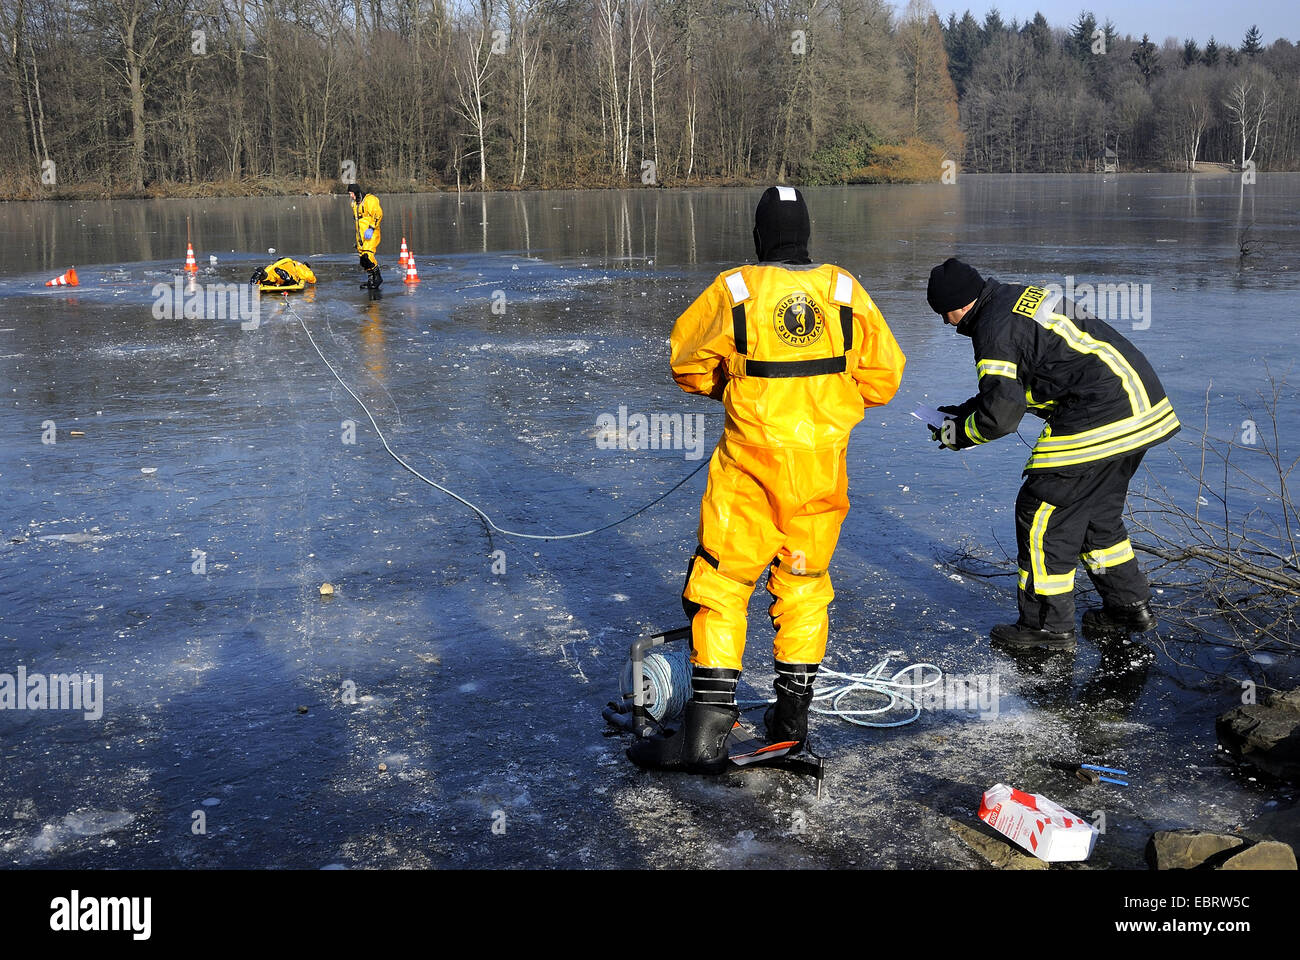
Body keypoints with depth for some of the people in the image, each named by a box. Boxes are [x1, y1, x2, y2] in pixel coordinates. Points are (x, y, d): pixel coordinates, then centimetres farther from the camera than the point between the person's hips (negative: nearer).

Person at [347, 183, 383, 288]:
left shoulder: (370, 199, -11)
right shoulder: (355, 203, 19)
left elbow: (378, 214, -19)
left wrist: (371, 228, -25)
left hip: (371, 233, -9)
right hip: (361, 234, 9)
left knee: (367, 255, -20)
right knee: (363, 257, 6)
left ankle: (378, 277, -8)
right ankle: (371, 280, 14)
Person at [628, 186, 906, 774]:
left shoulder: (733, 291, -7)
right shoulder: (845, 290, 0)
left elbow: (688, 364, 5)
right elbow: (883, 376, 4)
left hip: (750, 464, -3)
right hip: (822, 466, 3)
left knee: (720, 584, 5)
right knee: (803, 583, 17)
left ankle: (706, 731, 2)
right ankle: (792, 717, 26)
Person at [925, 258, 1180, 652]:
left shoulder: (996, 328, -13)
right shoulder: (1019, 296, 18)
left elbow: (1002, 415, -15)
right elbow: (1016, 387, 26)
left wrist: (961, 432, 3)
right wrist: (966, 410, 23)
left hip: (1098, 419, -10)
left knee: (1043, 514, 0)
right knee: (1098, 512, 23)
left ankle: (1048, 627, 8)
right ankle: (1131, 607, 31)